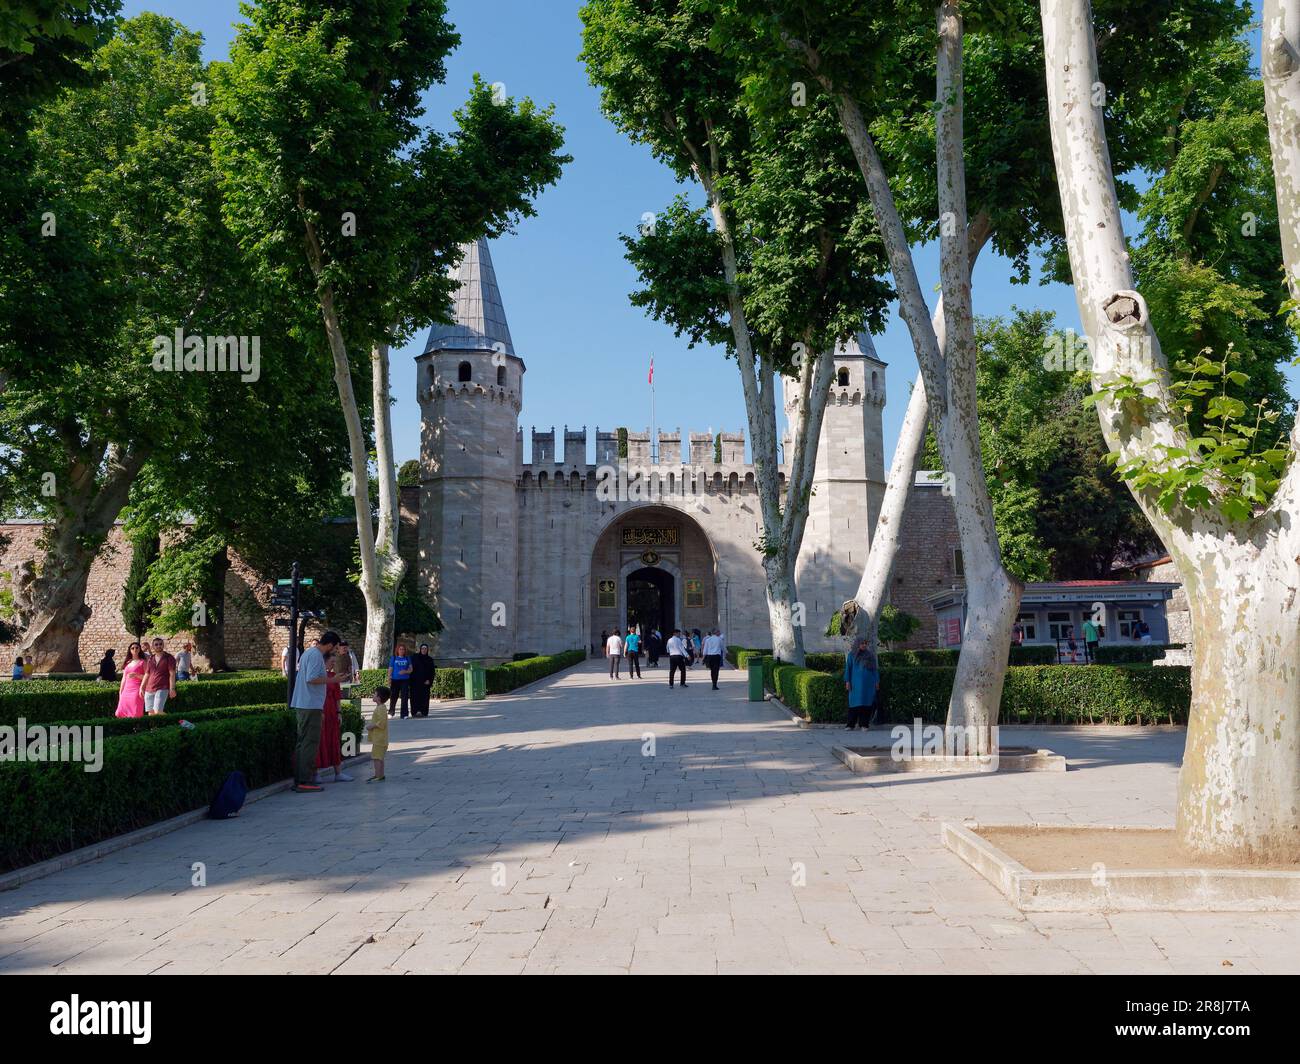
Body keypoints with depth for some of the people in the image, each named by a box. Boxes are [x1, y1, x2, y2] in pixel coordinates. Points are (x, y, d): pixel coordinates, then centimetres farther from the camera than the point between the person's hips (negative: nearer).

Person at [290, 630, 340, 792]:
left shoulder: (308, 653, 17)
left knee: (303, 742, 13)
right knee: (310, 743, -6)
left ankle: (299, 779, 18)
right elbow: (311, 679, -23)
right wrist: (330, 680, -15)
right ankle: (305, 781, -5)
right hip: (311, 706, -10)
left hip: (301, 705, 10)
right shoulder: (316, 656, -14)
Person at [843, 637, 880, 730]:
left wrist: (877, 681, 6)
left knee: (867, 703, -3)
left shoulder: (870, 655, 10)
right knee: (855, 703, -3)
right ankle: (852, 725, -3)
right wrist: (847, 681, -3)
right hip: (856, 683, -1)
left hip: (868, 683, 1)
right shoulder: (851, 655, 7)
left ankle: (864, 724, 0)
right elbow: (848, 668, 5)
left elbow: (874, 669, 12)